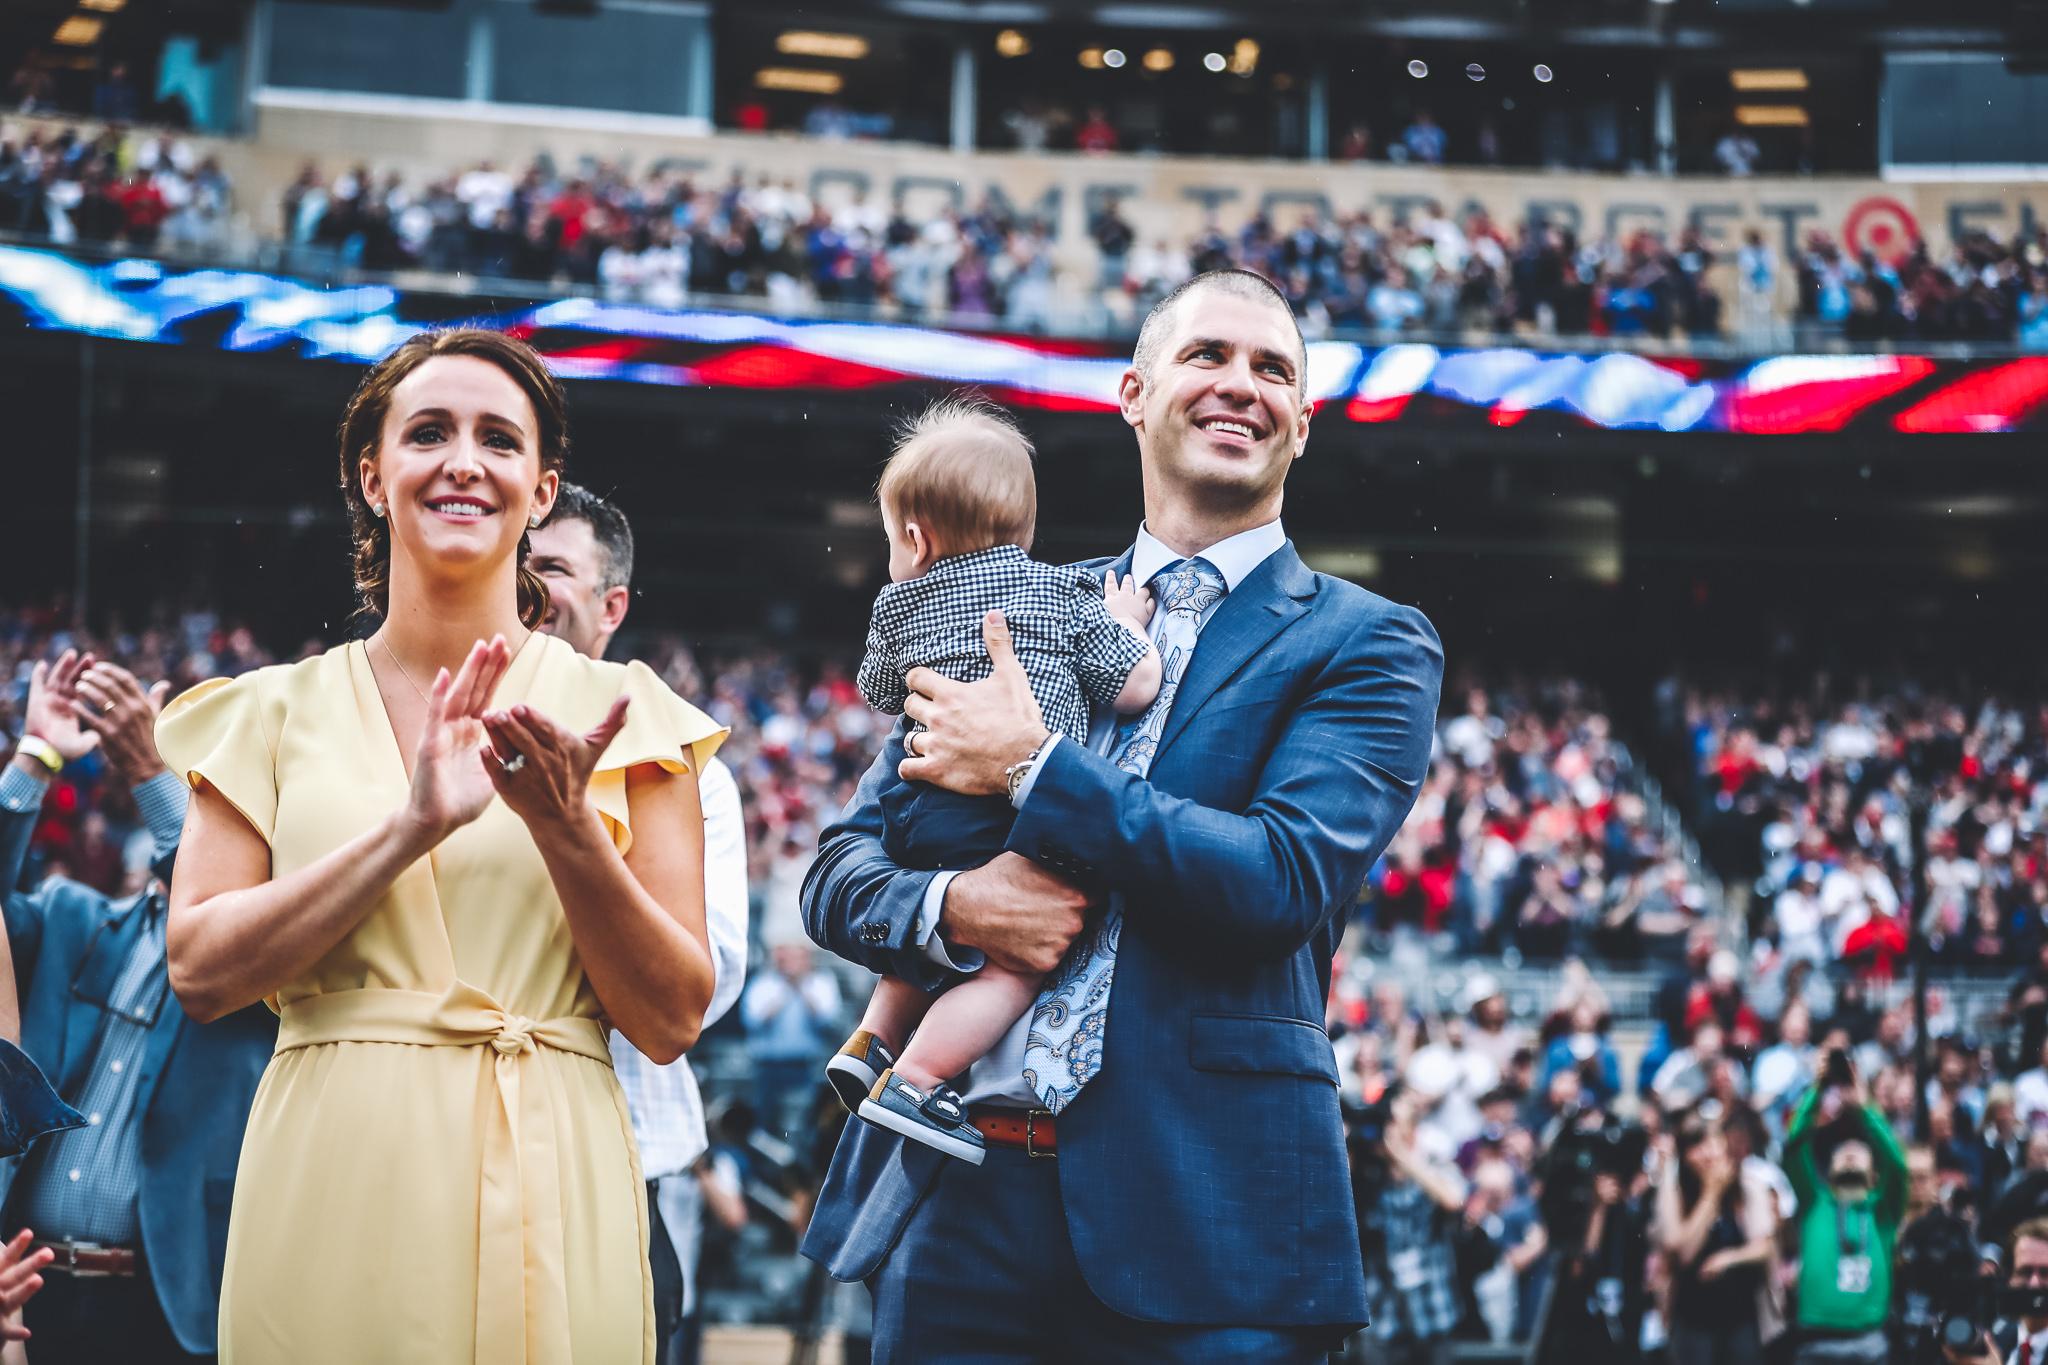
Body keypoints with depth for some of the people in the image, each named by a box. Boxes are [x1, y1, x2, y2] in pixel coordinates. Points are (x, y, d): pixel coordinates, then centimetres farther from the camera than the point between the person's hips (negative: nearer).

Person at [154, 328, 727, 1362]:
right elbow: (198, 971, -4)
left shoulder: (621, 713, 4)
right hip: (328, 1193, 0)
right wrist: (409, 829, -14)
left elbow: (671, 1023, 1)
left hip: (548, 1192, 0)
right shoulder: (273, 714, 7)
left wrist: (566, 830, -14)